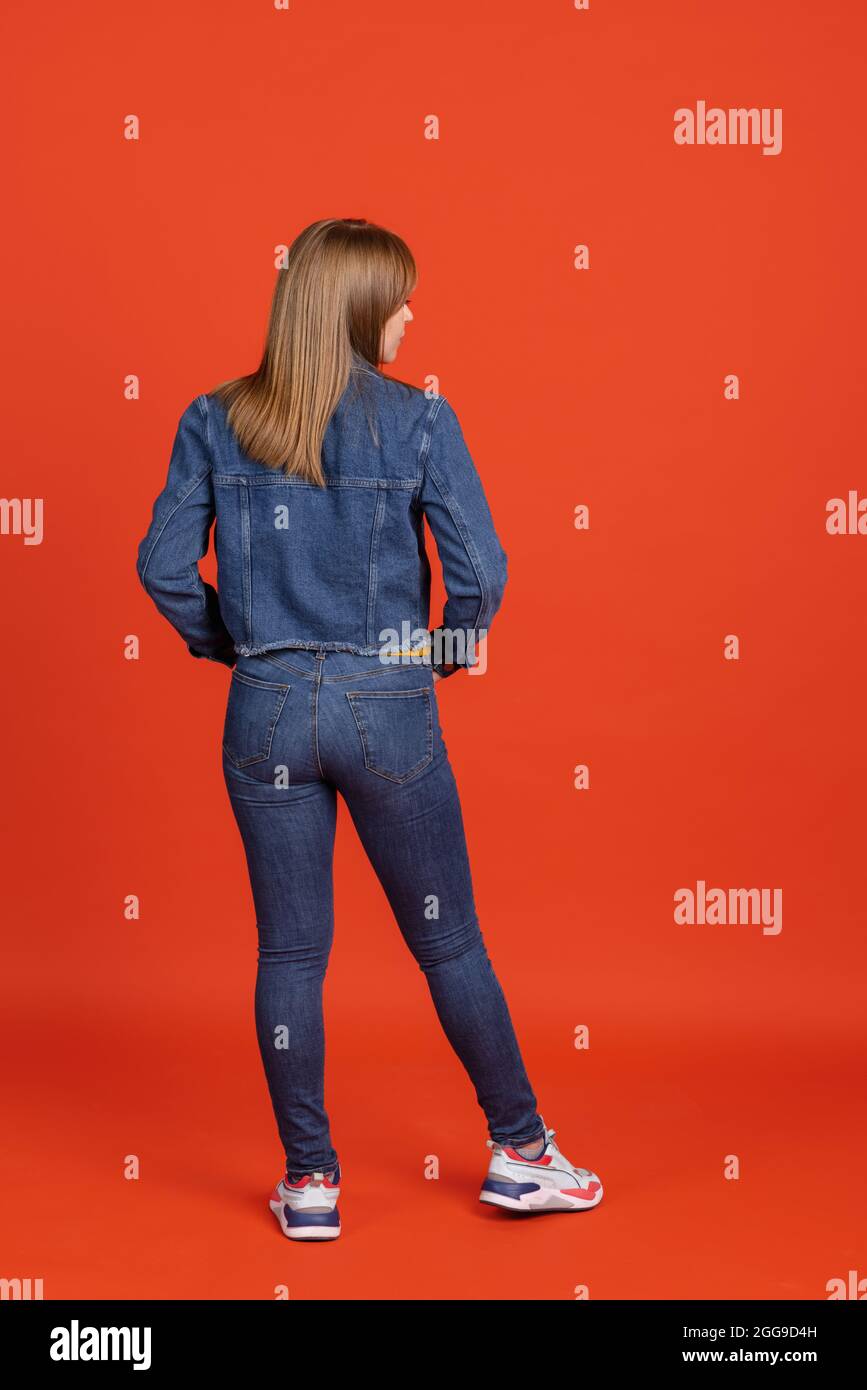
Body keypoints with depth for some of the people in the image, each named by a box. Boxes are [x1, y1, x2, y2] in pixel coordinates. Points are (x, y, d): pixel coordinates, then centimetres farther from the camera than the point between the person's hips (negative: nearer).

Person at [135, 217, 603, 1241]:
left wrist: (232, 646, 13)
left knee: (289, 953, 11)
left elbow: (165, 567, -2)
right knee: (449, 943, 13)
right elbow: (480, 569, -11)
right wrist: (450, 649, 7)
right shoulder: (420, 420, -7)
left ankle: (309, 1181, 21)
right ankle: (520, 1152, 26)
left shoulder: (214, 423, 1)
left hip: (268, 712, 2)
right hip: (386, 707, -2)